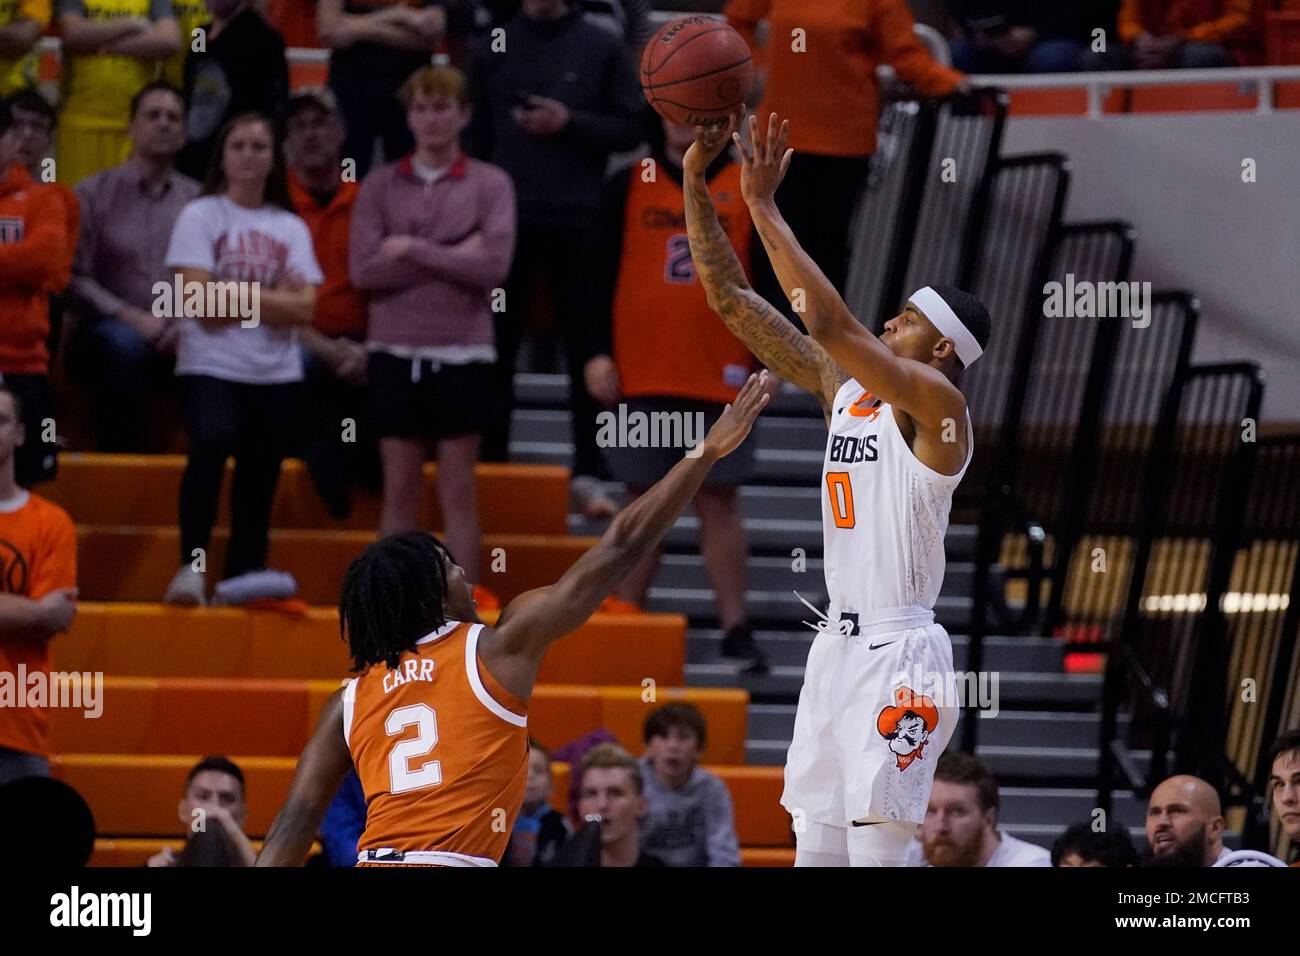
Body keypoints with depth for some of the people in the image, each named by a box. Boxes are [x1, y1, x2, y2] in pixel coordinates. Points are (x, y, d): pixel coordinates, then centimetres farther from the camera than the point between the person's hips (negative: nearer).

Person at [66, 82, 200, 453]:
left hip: (182, 343, 2)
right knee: (123, 342, -37)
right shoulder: (93, 193, 6)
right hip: (105, 333, -2)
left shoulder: (200, 201, 12)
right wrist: (129, 317, -15)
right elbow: (74, 279, -4)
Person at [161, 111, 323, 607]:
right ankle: (192, 567, -26)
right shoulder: (200, 216, 4)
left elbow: (304, 308, 0)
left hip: (277, 374, 4)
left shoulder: (291, 228, 13)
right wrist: (275, 299, -4)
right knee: (212, 441, -29)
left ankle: (242, 578, 7)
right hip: (211, 367, -4)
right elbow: (201, 303, -8)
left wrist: (233, 292, -8)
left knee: (259, 479, 1)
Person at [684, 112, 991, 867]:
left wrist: (764, 207, -19)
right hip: (839, 644, 8)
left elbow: (829, 323, -23)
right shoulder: (843, 386, 12)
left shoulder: (936, 403, -11)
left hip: (898, 657, -8)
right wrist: (696, 184, 4)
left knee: (877, 851, -12)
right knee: (817, 852, 7)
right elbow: (731, 298, 13)